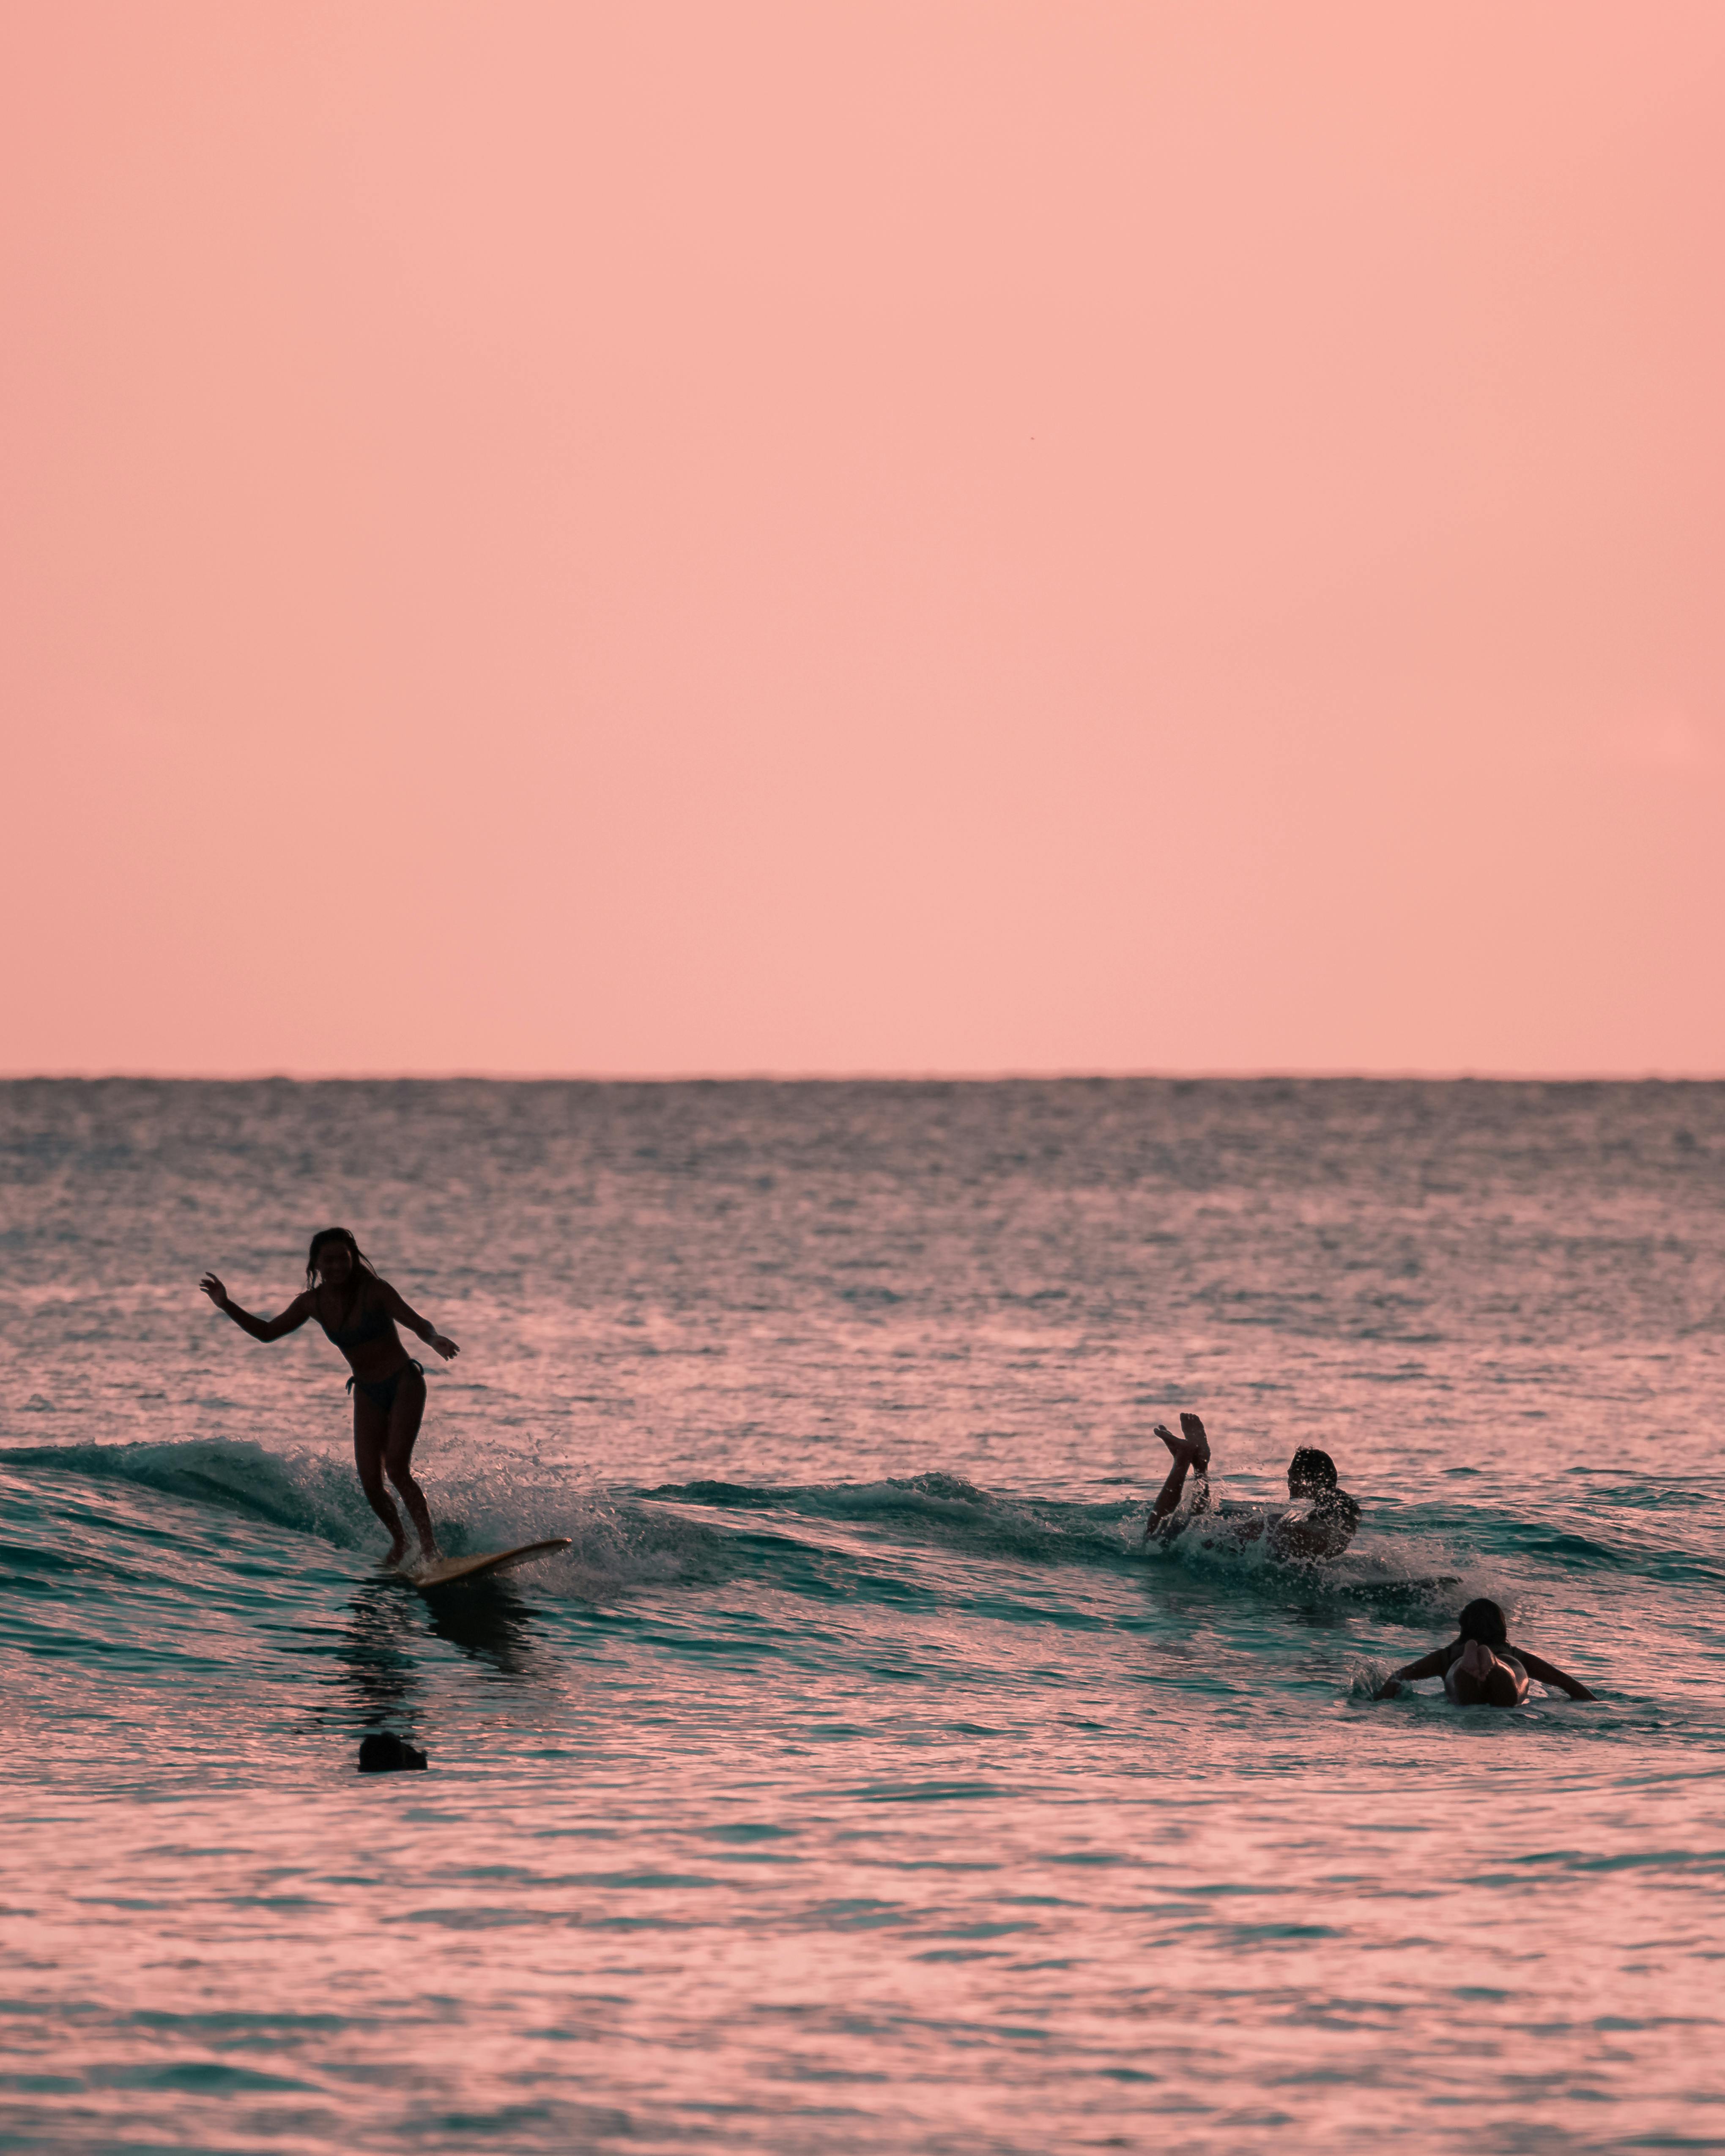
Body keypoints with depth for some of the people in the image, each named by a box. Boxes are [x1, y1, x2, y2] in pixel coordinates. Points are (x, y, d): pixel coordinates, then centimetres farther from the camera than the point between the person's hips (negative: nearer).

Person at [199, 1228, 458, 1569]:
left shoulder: (374, 1292, -16)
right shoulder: (312, 1303, -2)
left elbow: (417, 1322, -22)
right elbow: (268, 1332, 8)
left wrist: (435, 1340, -46)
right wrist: (227, 1306, -5)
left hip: (405, 1386, -5)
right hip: (368, 1395, 5)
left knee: (397, 1467, -21)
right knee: (370, 1482, -2)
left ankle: (429, 1547, -17)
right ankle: (399, 1541, 22)